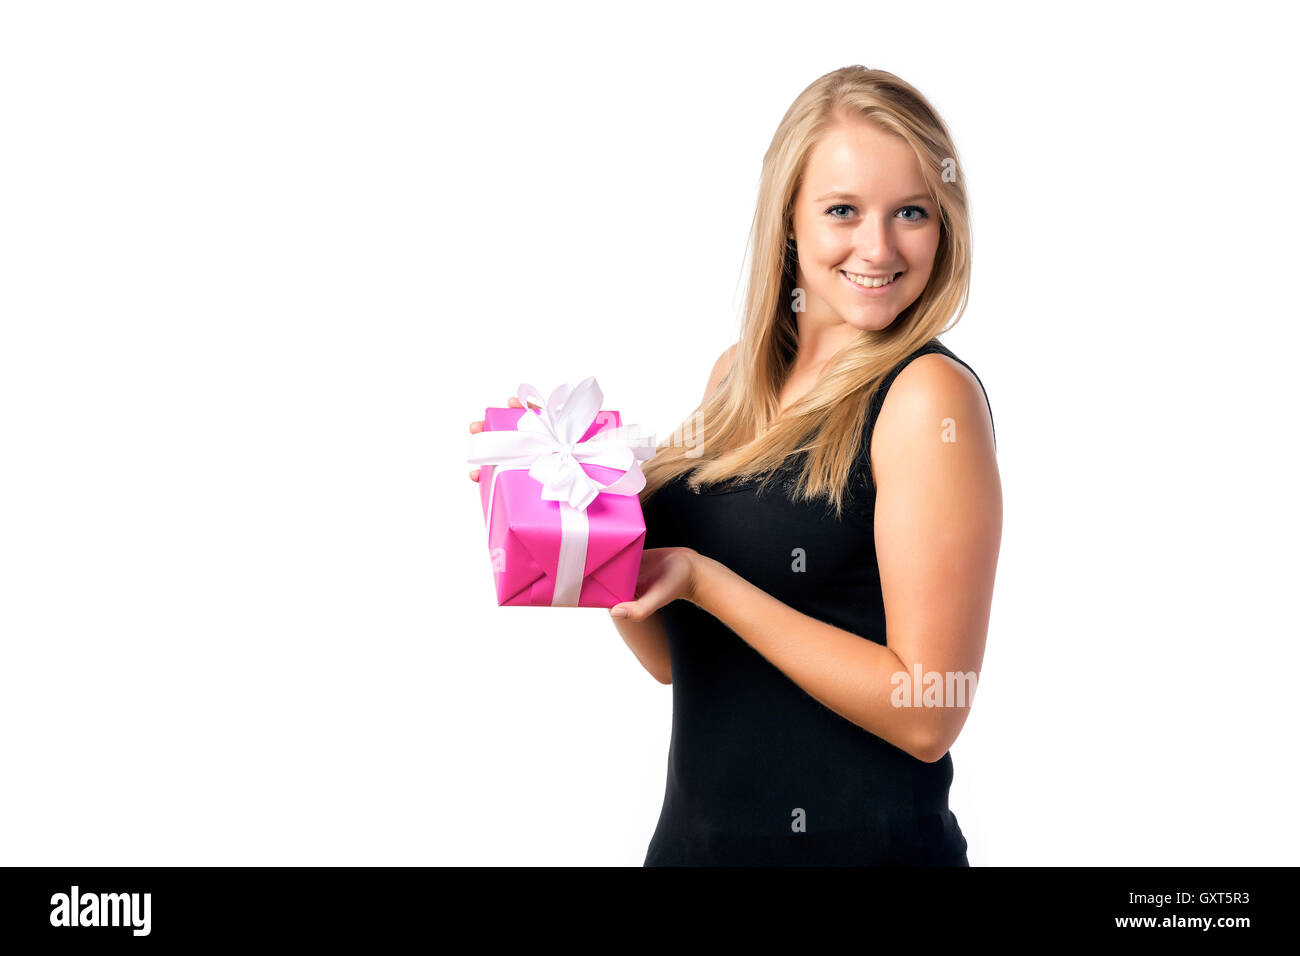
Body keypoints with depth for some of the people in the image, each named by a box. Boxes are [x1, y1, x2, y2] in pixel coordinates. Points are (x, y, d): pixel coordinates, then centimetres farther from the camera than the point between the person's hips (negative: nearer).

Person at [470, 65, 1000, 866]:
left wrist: (704, 581, -21)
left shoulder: (931, 397, -16)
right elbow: (672, 657, 9)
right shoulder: (739, 378, 3)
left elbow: (926, 715, -21)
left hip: (857, 841, -6)